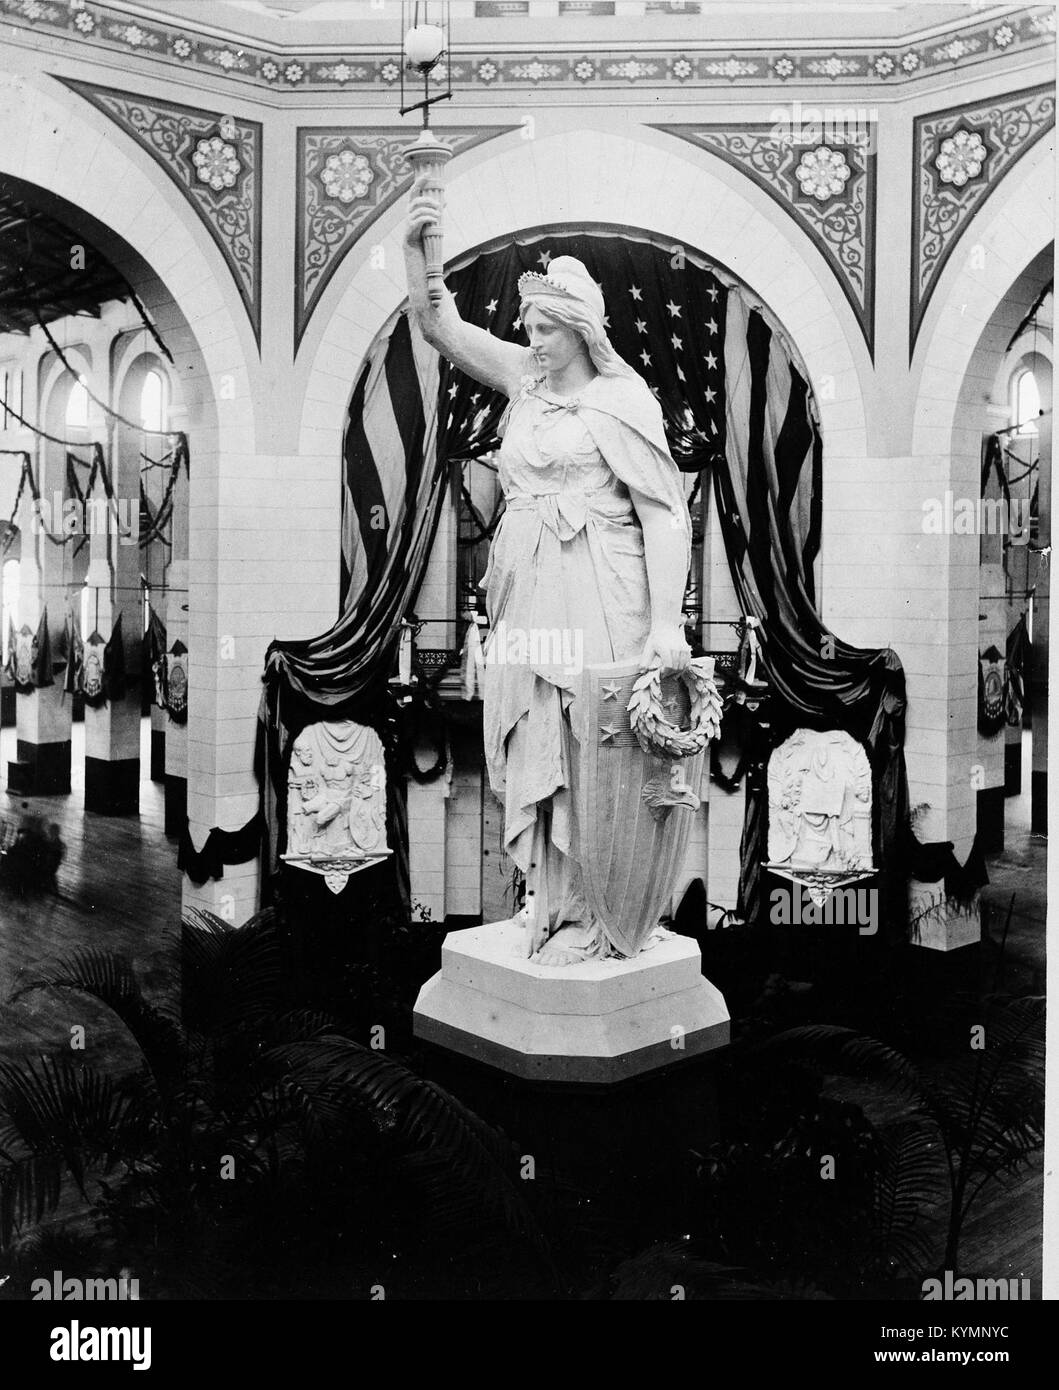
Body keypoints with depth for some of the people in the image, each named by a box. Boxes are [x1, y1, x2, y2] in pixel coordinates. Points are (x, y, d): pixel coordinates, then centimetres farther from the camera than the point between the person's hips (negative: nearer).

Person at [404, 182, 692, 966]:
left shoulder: (621, 401, -6)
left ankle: (596, 920, 10)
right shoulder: (523, 377, 13)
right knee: (535, 754, 10)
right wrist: (418, 246, -7)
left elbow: (665, 513, -10)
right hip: (525, 597, 7)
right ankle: (553, 901, 22)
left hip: (597, 598, -6)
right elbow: (438, 323, 11)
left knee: (592, 756, -2)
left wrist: (666, 622, -19)